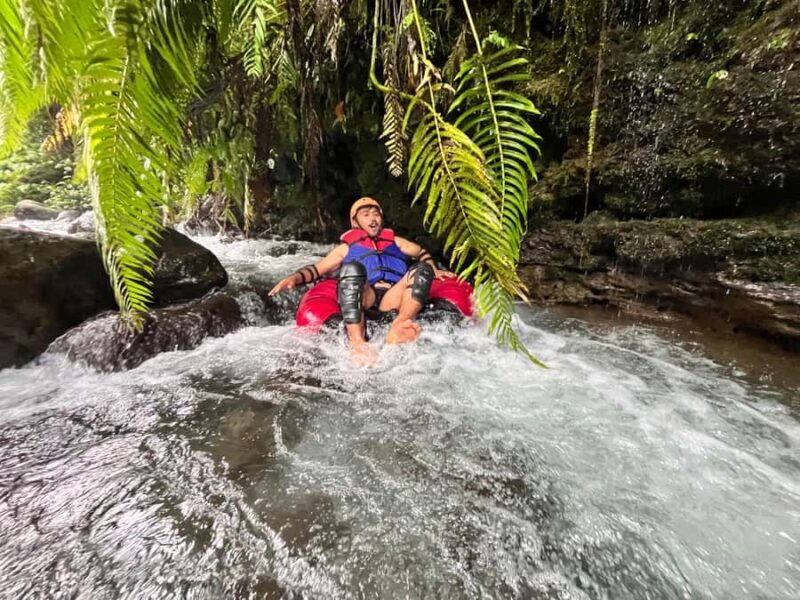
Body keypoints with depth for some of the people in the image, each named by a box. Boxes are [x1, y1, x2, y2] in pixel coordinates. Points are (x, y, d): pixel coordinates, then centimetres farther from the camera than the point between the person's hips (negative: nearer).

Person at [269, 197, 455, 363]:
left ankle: (397, 329, -43)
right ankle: (357, 342, -46)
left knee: (423, 269, -19)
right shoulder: (347, 247, 27)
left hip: (393, 298, 2)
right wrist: (295, 277, -1)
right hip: (363, 296, -2)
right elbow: (317, 269, 17)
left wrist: (433, 271, 21)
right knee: (352, 267, -29)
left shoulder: (395, 241, 35)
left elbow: (422, 253, 40)